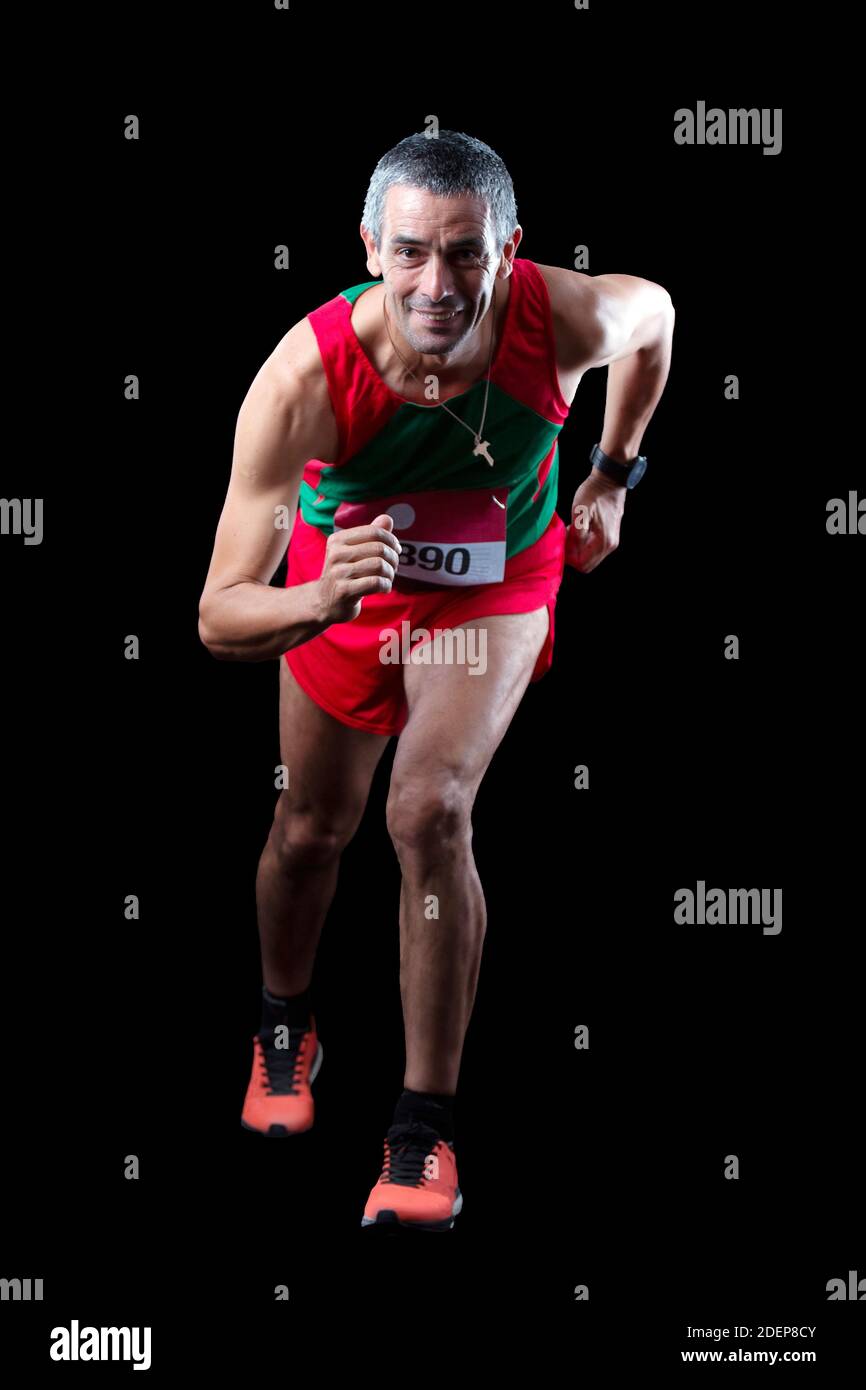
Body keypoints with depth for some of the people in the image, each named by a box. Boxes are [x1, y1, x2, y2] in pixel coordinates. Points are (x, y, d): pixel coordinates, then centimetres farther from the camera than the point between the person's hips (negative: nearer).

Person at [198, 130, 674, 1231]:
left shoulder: (566, 318, -32)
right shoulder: (305, 376, -37)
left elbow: (655, 314, -3)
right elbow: (218, 620, -38)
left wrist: (612, 475, 3)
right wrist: (317, 603, -59)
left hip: (495, 587, 0)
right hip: (341, 579, 1)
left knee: (430, 811, -21)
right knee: (310, 831, 14)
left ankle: (425, 1131, -7)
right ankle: (285, 1030, 47)